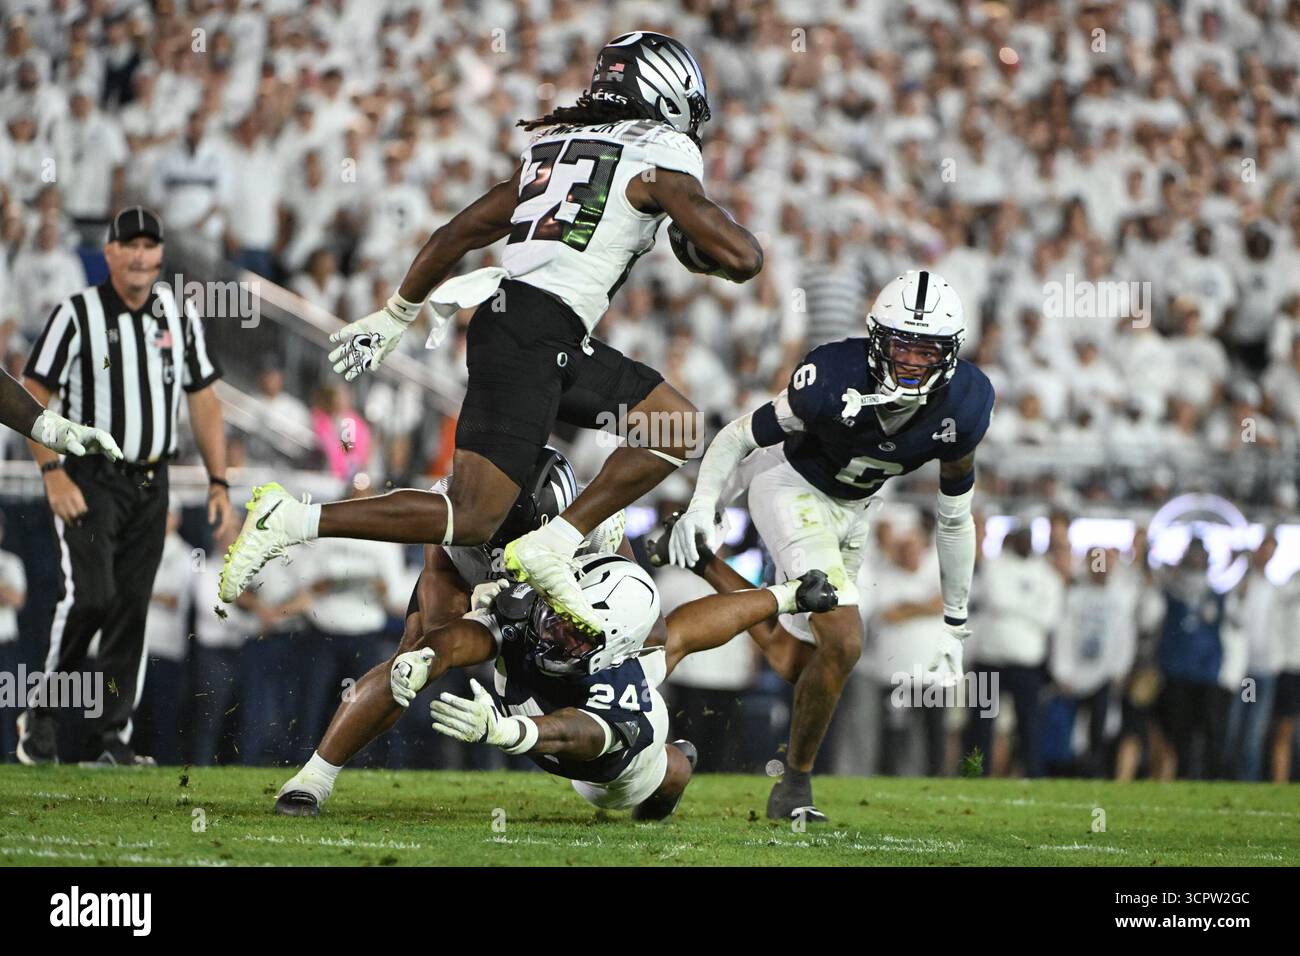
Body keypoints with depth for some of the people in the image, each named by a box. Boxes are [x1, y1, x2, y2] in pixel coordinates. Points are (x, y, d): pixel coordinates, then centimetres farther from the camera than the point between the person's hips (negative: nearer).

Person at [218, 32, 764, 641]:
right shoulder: (660, 159, 1)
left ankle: (551, 549, 5)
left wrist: (394, 317, 33)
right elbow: (744, 259, -6)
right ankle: (294, 521, -14)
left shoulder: (554, 147, 23)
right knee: (471, 519, -11)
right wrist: (699, 247, 17)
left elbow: (459, 232, 25)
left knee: (675, 424, 14)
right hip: (536, 334, -9)